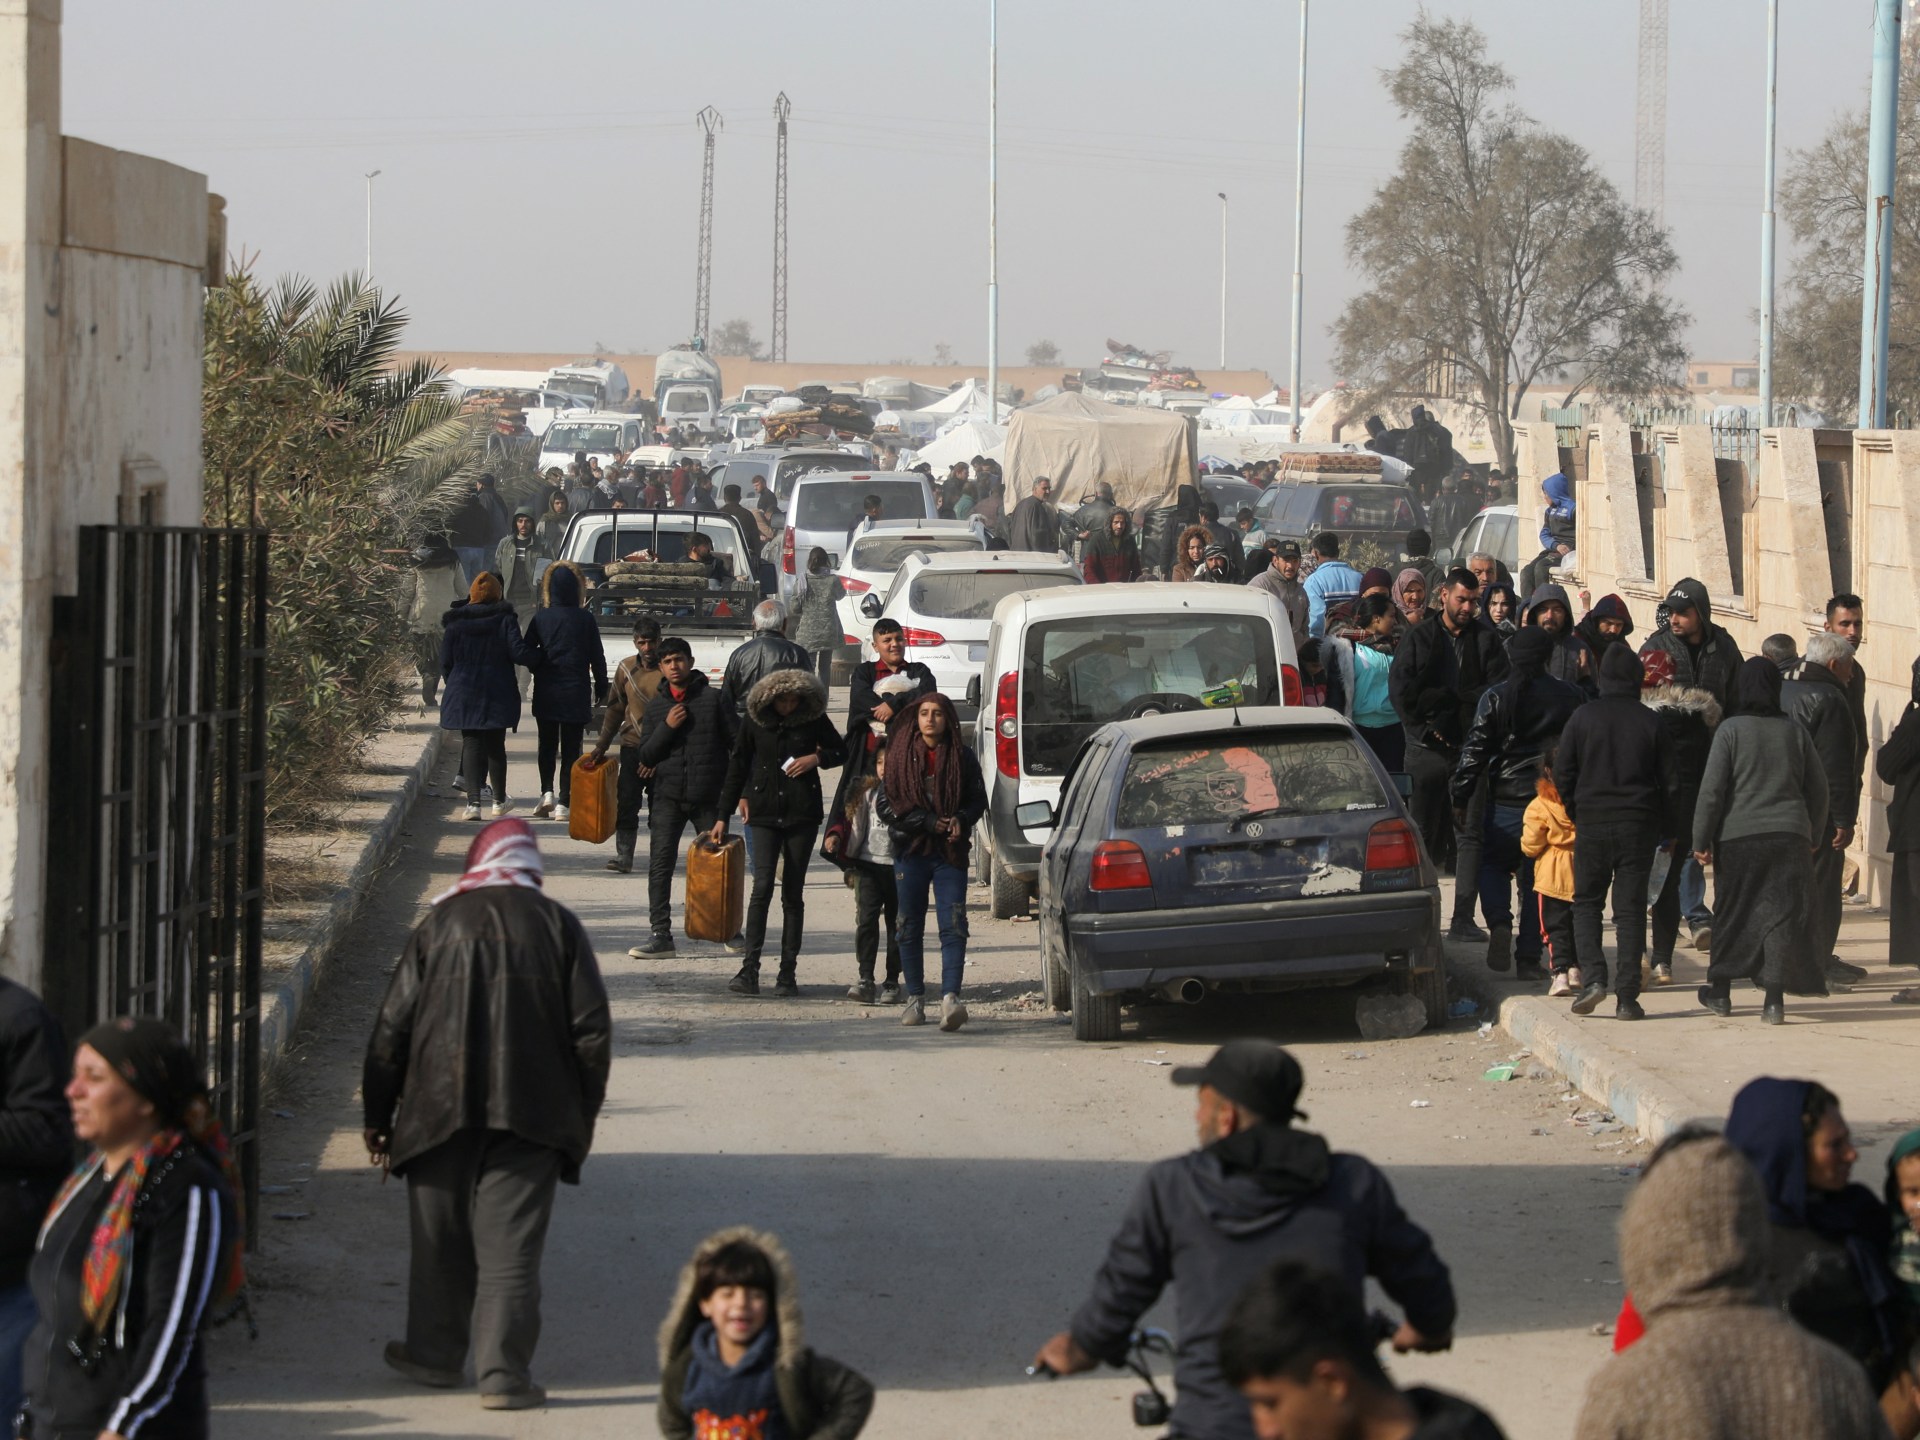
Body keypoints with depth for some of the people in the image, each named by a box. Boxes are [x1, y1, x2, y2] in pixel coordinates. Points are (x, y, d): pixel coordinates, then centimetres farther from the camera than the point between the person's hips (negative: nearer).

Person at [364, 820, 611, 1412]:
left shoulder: (438, 926, 4)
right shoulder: (557, 924, 3)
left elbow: (392, 1030, 3)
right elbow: (590, 1029, 0)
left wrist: (378, 1115, 12)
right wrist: (582, 1114, 10)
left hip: (440, 1111, 1)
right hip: (530, 1115, -1)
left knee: (441, 1241, 15)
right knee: (511, 1245, -2)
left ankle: (434, 1352, 27)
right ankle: (504, 1371, -9)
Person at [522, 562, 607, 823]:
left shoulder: (541, 618, -5)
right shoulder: (585, 620, -6)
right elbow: (597, 658, -1)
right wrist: (601, 691, 8)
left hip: (546, 694, 1)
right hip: (577, 694, -1)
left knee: (547, 744, 13)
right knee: (571, 748, 5)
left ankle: (547, 792, -5)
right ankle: (563, 802, 0)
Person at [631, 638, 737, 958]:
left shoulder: (713, 699, 0)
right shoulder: (656, 706, 9)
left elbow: (737, 745, 1)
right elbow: (646, 756, 6)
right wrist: (667, 727, -10)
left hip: (709, 798, -2)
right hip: (668, 797, 2)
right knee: (660, 865, -8)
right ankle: (661, 935, -9)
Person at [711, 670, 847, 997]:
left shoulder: (813, 718, 0)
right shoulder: (754, 721, 0)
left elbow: (841, 752, 13)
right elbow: (737, 767, 6)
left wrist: (816, 758, -9)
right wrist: (723, 817, 6)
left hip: (802, 815, 1)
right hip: (765, 814, -1)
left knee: (793, 893, 3)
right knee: (762, 886, -13)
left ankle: (788, 972, 6)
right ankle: (750, 969, -15)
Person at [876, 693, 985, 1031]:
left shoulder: (962, 756, 4)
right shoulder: (900, 755, 3)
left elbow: (978, 800, 9)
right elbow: (885, 804, 1)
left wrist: (960, 820, -12)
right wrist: (927, 822, -10)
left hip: (950, 852, -1)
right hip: (910, 850, 1)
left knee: (953, 926, -13)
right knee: (910, 927, 6)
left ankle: (950, 996, -21)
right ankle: (915, 997, 16)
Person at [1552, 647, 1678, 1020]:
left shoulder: (1583, 717, -3)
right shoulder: (1650, 722, 0)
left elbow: (1562, 774, -1)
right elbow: (1669, 780, 3)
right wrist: (1663, 828, 14)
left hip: (1592, 822, -1)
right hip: (1638, 826, 1)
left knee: (1586, 903, 12)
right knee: (1631, 909, 4)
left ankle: (1592, 976, -8)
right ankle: (1627, 997, -1)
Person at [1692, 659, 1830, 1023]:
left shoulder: (1731, 730, -6)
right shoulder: (1795, 732, 4)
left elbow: (1712, 788, -8)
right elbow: (1818, 788, 10)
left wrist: (1701, 840, -1)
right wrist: (1814, 836, 22)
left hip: (1739, 835, -2)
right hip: (1790, 837, 2)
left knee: (1732, 913, 12)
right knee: (1783, 914, 2)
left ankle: (1720, 991, 23)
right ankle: (1774, 998, -5)